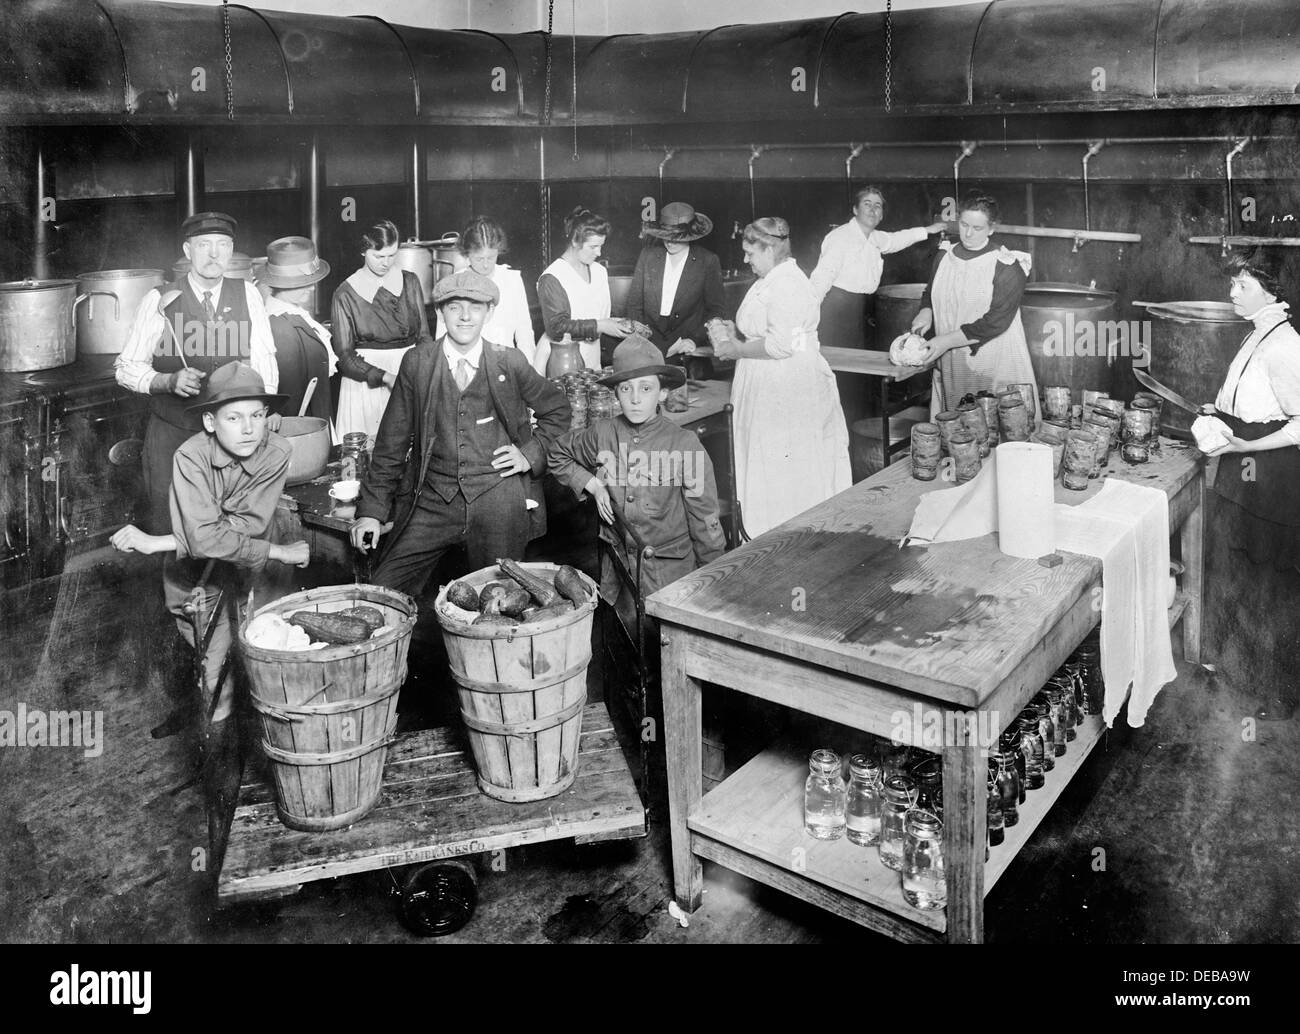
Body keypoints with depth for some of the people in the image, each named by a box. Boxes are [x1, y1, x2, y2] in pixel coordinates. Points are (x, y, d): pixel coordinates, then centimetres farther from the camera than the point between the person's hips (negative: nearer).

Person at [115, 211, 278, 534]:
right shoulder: (159, 301, -4)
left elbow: (262, 357, 3)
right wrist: (169, 381, -17)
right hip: (172, 435, -2)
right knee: (165, 528, 2)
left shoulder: (247, 294, 3)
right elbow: (126, 368, 0)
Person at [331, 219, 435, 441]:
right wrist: (385, 377, -18)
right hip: (365, 383, -2)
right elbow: (343, 355, -5)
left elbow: (424, 335, 7)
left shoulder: (410, 282, 6)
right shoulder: (346, 294, -3)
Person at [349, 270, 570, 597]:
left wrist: (532, 453, 2)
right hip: (432, 501, 1)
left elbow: (558, 410, 17)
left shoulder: (510, 363, 2)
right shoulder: (418, 362, 2)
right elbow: (393, 440, 4)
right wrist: (372, 509, 0)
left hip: (497, 500, 0)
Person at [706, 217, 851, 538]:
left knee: (789, 480, -2)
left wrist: (735, 349, -14)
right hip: (771, 391, 10)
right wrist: (731, 331, 10)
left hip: (789, 395, -10)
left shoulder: (787, 284, -17)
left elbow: (780, 344, -25)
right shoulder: (771, 281, 16)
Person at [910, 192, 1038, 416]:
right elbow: (930, 293, 24)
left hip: (994, 366, -5)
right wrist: (926, 312, 0)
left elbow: (996, 321, -15)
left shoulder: (1007, 267, -10)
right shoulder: (945, 257, 8)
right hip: (950, 365, 5)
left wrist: (947, 341, -20)